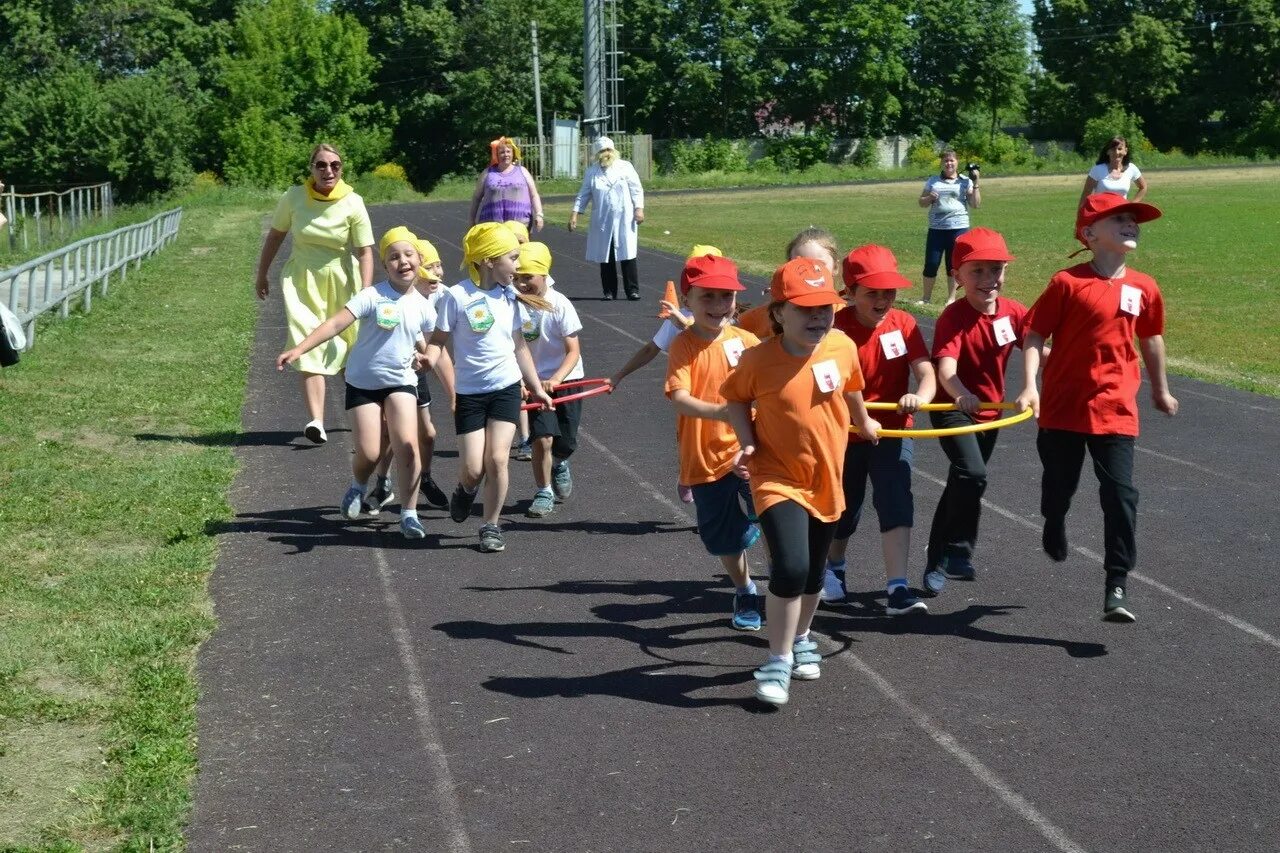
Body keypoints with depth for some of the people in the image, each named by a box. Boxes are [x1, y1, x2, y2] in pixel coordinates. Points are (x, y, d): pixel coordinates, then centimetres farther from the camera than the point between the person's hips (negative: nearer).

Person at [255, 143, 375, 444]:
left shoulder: (353, 204, -10)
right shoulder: (294, 197, -6)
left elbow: (365, 252, -9)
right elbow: (275, 235, 9)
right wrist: (262, 274, 16)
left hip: (341, 281, 0)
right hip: (302, 280, 0)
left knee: (352, 346, 9)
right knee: (310, 348, -13)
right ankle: (316, 420, -22)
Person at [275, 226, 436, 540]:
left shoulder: (422, 307, -3)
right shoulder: (373, 296, -16)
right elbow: (336, 323, -24)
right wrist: (299, 349, -34)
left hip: (401, 381, 2)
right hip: (363, 382, -2)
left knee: (407, 445, -15)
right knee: (369, 453, -3)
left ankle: (409, 513, -3)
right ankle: (358, 487, 34)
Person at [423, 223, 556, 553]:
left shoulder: (508, 296, 6)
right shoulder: (457, 296, -11)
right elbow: (438, 339, -8)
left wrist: (537, 388, 18)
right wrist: (430, 358, -31)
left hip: (507, 388, 3)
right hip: (469, 392, -3)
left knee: (497, 459, -8)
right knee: (472, 469, -4)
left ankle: (491, 526, 7)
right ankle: (466, 490, 33)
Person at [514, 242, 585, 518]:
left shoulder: (560, 305, -17)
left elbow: (573, 352, -15)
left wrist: (555, 379, -31)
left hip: (565, 378, 0)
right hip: (535, 381, 0)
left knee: (566, 443, 4)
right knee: (542, 438, -14)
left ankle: (559, 465, 41)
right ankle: (544, 493, 6)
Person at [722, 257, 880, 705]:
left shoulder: (843, 348, -9)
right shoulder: (758, 359, -17)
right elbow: (736, 399, 1)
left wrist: (864, 422, 29)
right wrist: (747, 442, -12)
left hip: (826, 480, 4)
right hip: (778, 479, -4)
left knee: (813, 572, 18)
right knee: (790, 567, -20)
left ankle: (800, 639, 44)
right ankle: (779, 660, -5)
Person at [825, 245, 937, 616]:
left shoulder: (903, 324, -9)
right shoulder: (837, 329, -16)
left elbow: (925, 372, -18)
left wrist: (920, 397, -40)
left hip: (892, 431, 1)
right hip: (844, 432, -1)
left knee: (896, 502, -14)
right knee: (844, 509, 14)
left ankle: (898, 590, -15)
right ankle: (833, 567, 43)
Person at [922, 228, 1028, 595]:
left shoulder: (1013, 312, -7)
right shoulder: (953, 317, -23)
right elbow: (946, 365, -34)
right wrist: (961, 394, -55)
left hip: (989, 411, 6)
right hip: (953, 408, -6)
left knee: (961, 486, 17)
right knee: (972, 474, -27)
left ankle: (939, 562, 32)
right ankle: (957, 553, -14)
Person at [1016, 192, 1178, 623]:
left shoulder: (1143, 288, 1)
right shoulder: (1067, 283, -10)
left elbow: (1151, 338, 17)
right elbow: (1034, 334, -9)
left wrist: (1160, 389, 28)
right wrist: (1030, 386, -21)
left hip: (1115, 409, 2)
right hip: (1063, 406, -2)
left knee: (1120, 494, -7)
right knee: (1059, 485, 16)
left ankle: (1117, 587, -2)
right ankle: (1054, 526, 51)